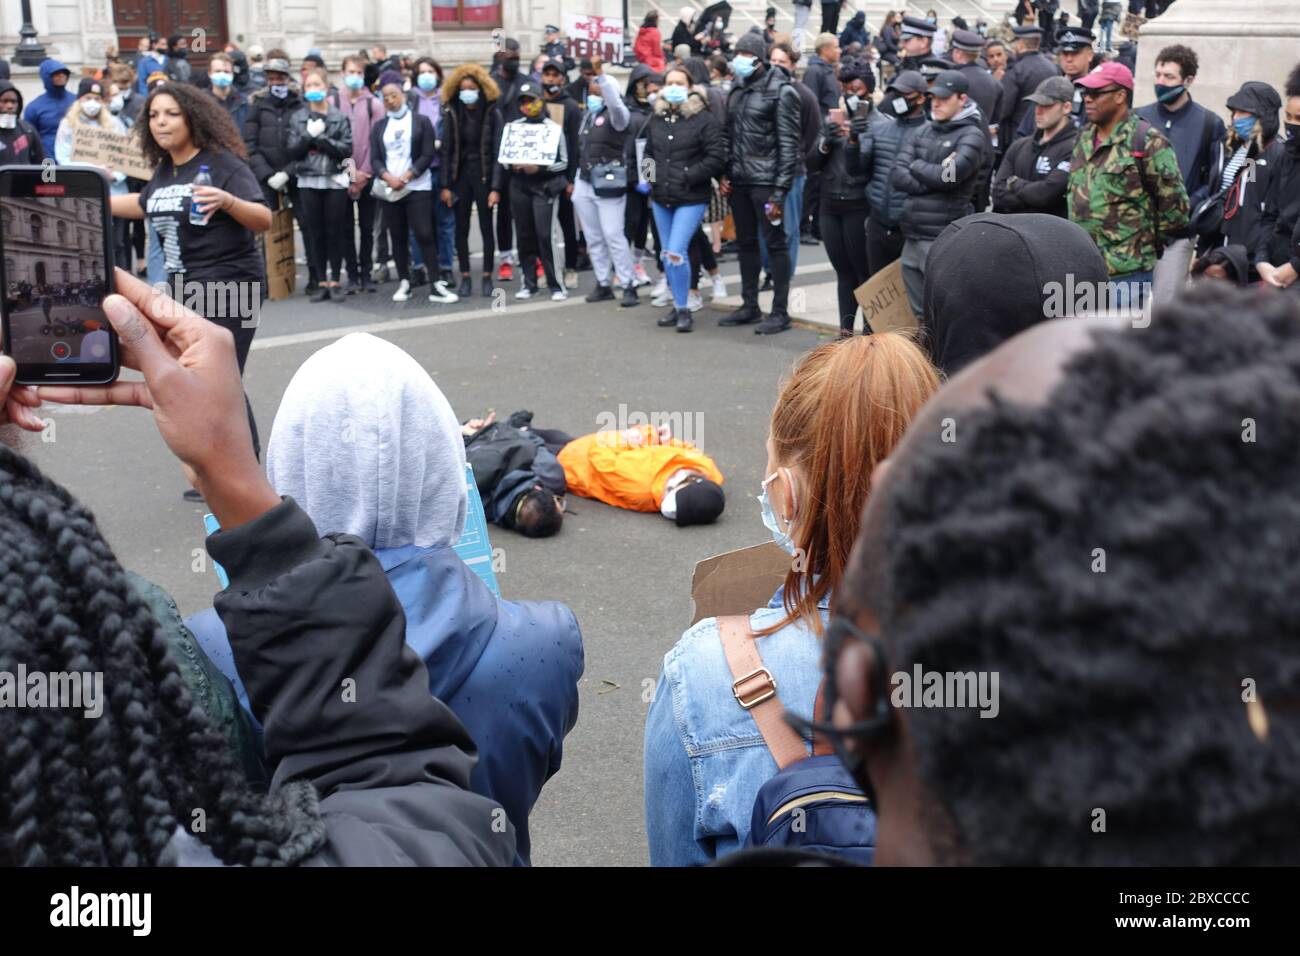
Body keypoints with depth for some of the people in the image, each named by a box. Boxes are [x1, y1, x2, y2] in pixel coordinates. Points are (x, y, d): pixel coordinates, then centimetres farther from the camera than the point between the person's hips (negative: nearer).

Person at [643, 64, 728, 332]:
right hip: (661, 198, 6)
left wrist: (686, 176, -15)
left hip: (691, 199, -6)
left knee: (676, 253, -15)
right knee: (667, 255, 11)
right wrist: (648, 175, 7)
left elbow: (716, 158, -13)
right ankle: (677, 305, 24)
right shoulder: (656, 118, 10)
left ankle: (683, 309, 0)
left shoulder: (705, 119, -9)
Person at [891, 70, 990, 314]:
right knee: (919, 315, 13)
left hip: (943, 239, -6)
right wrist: (934, 176, -10)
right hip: (913, 236, 6)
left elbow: (947, 176, -18)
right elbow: (898, 176, 3)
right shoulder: (924, 131, 14)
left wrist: (916, 166, -2)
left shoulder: (971, 136, -4)